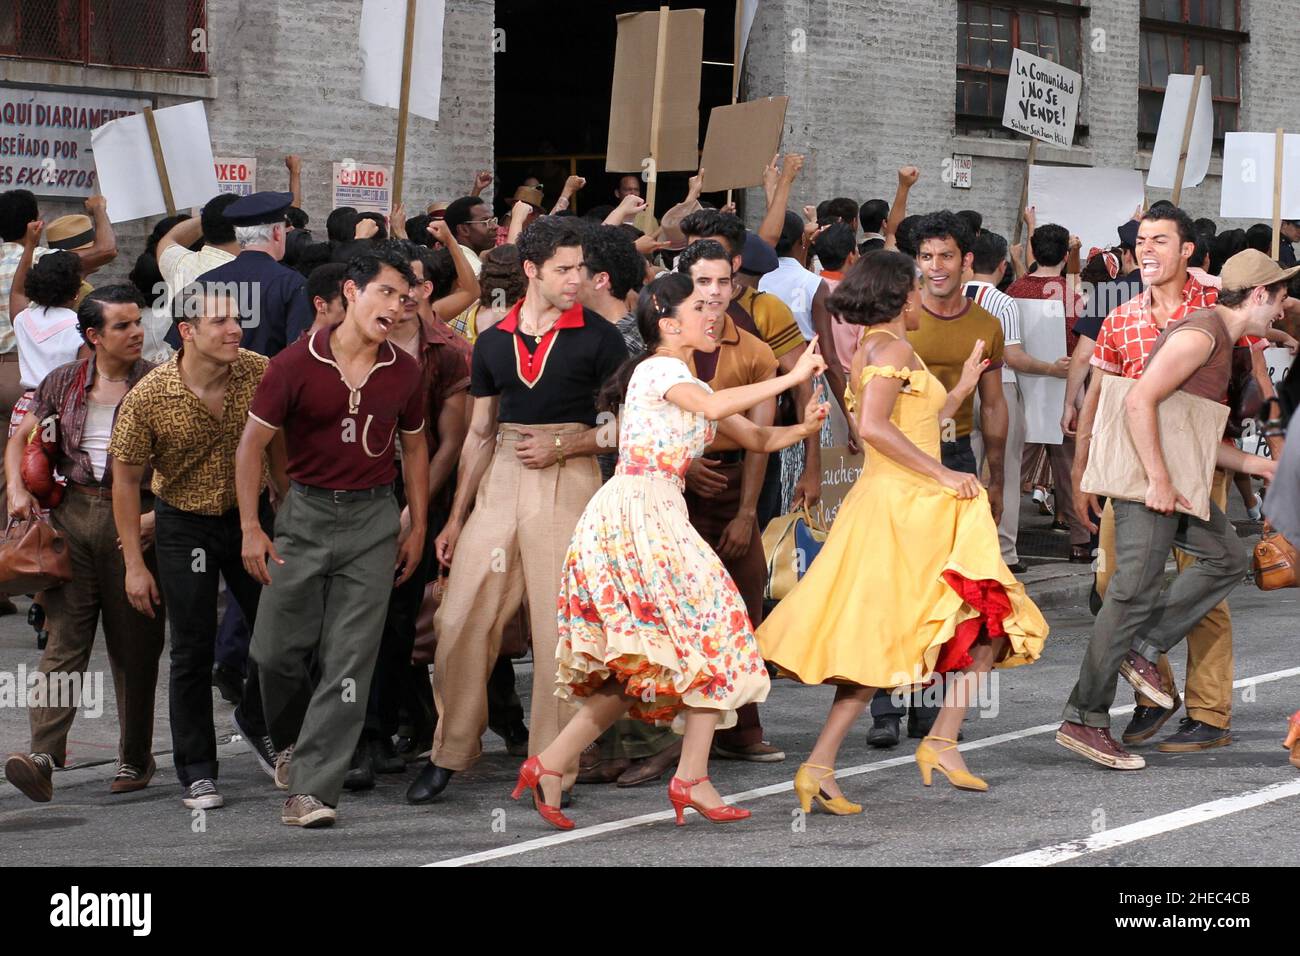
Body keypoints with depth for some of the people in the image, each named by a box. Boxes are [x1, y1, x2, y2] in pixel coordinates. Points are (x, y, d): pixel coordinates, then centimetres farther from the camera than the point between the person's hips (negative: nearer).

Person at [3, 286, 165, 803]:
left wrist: (160, 513, -13)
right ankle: (44, 754, -18)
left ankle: (135, 759, 16)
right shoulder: (63, 383, 8)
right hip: (72, 514, 2)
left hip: (135, 522, -2)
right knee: (64, 635, -8)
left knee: (134, 646, 4)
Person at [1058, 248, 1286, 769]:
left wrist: (1258, 464, 22)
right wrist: (1158, 479, -24)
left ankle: (1145, 650, 11)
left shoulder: (1220, 340, 20)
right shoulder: (1201, 333, -14)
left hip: (1171, 475, 10)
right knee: (1134, 592, -9)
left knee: (1226, 556, 11)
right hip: (1148, 476, -10)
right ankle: (1083, 720, -5)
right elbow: (1139, 401, -23)